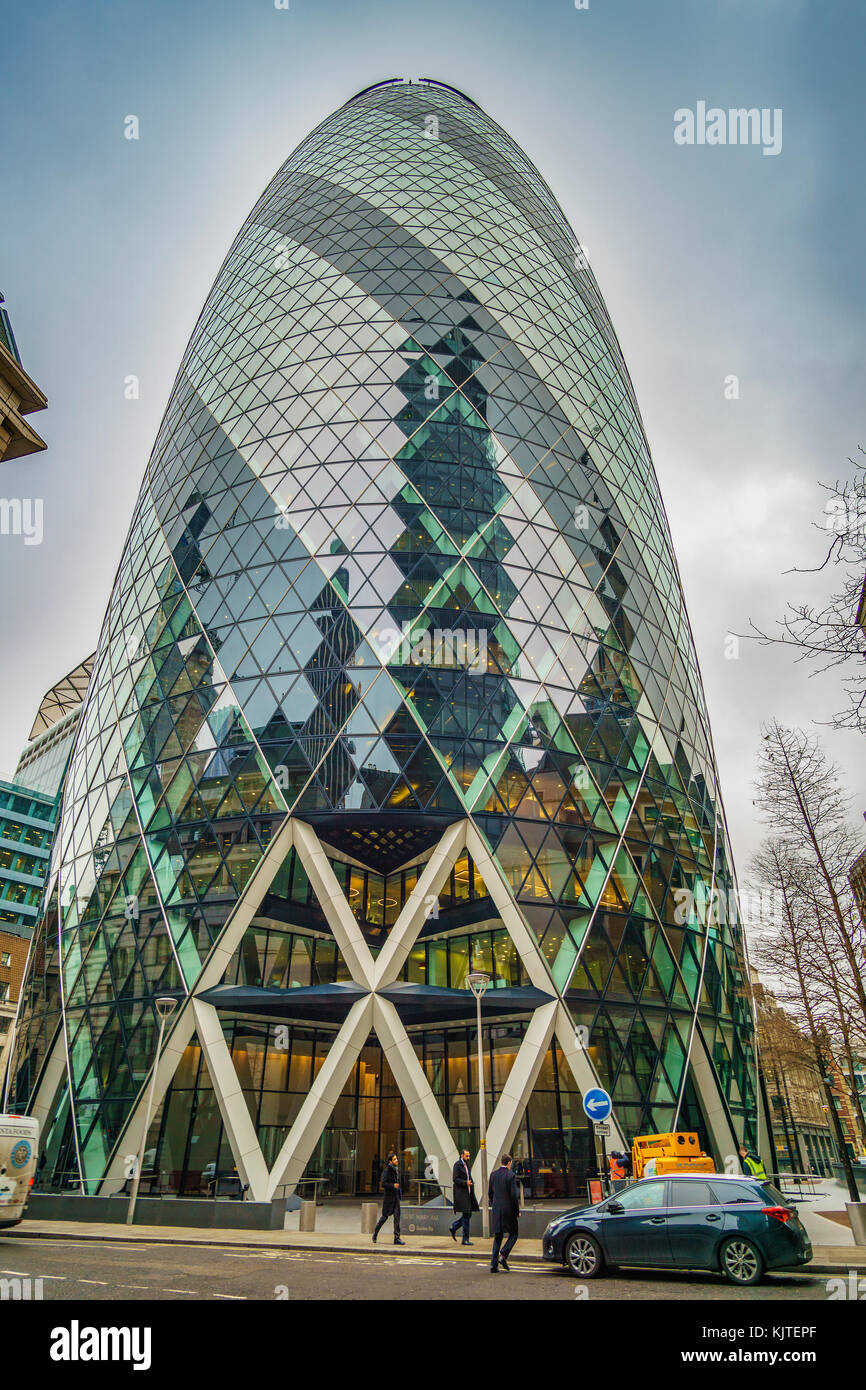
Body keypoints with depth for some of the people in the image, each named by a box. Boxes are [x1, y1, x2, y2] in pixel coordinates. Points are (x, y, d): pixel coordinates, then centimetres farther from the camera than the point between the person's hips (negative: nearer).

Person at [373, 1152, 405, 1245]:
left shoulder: (397, 1170, 9)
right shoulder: (387, 1170, -13)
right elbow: (383, 1183, -18)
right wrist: (393, 1185, -24)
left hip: (396, 1196, 6)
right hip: (388, 1196, -6)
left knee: (397, 1216, -1)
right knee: (385, 1216, 5)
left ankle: (397, 1238, 0)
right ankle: (375, 1233, 27)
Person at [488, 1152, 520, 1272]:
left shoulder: (493, 1175, 5)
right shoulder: (510, 1175, -12)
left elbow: (490, 1193, 11)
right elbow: (514, 1195, -14)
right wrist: (517, 1211, -3)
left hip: (496, 1210, 5)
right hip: (508, 1209, -5)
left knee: (497, 1237, 13)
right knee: (513, 1234, 12)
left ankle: (493, 1264, 10)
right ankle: (503, 1255, -4)